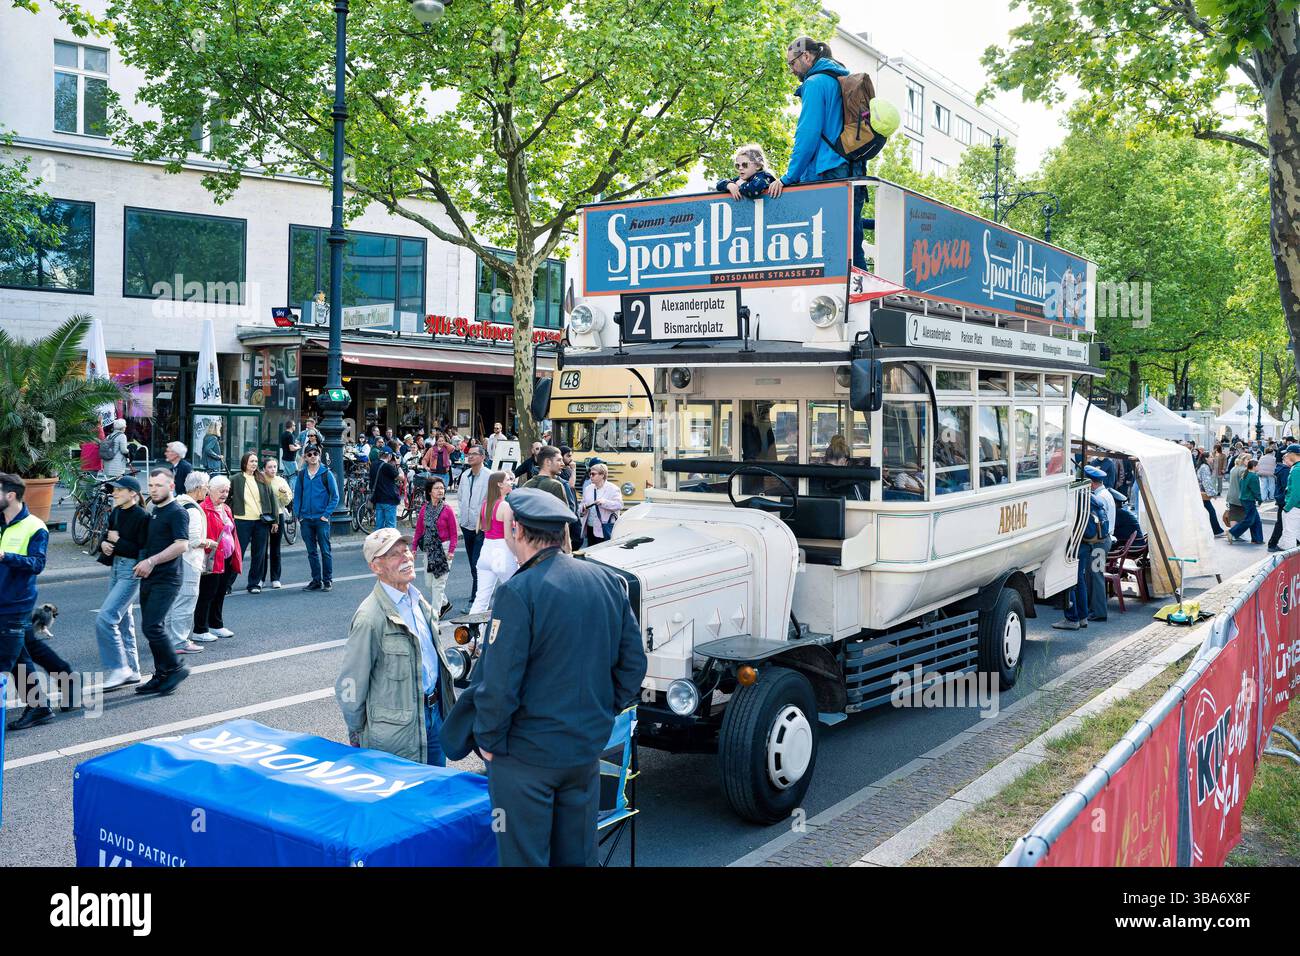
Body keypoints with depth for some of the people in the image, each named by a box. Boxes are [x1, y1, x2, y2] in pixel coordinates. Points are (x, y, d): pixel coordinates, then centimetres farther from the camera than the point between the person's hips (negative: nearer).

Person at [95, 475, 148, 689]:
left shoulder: (142, 517, -16)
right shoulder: (116, 513, 8)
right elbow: (107, 535, 20)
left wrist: (118, 540, -14)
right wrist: (104, 543, -2)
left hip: (132, 572, -9)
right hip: (116, 569, 9)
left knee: (105, 618, -16)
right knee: (123, 620, 14)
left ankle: (119, 669, -6)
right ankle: (132, 671, 23)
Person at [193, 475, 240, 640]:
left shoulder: (226, 509, 16)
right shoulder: (204, 509, -13)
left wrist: (236, 557, 19)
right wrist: (206, 542, -34)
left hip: (226, 560, 9)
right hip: (212, 561, -9)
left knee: (220, 594, 17)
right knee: (207, 595, -2)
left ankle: (216, 625, 29)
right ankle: (199, 631, 4)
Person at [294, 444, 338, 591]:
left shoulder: (326, 473, -2)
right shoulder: (301, 474, 7)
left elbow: (335, 496, -2)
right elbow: (297, 496, 10)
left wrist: (326, 514, -9)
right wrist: (298, 516, 2)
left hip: (321, 519, -3)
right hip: (306, 520, 3)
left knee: (325, 551, -1)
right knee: (311, 552, 8)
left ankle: (328, 580, 7)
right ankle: (316, 581, 15)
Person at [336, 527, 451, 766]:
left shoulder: (417, 600, 5)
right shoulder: (370, 618, -22)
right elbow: (348, 687, -16)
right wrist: (357, 736, -5)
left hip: (434, 713, 8)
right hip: (397, 733, -7)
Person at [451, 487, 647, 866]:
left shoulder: (519, 592, -20)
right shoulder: (606, 581, -1)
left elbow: (499, 683, -21)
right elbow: (633, 662, 4)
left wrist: (488, 740, -6)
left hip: (526, 756, -6)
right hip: (588, 749, 6)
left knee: (524, 856, 10)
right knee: (578, 855, 20)